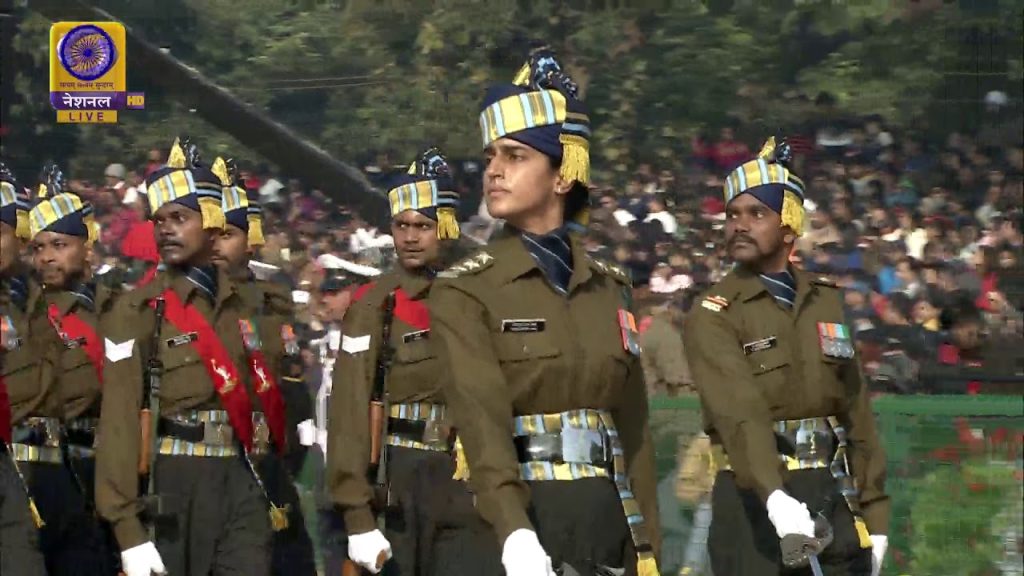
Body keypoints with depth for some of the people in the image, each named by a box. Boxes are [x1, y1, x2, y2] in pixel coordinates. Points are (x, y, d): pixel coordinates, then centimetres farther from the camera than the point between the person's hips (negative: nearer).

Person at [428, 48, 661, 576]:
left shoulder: (611, 291, 13)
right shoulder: (464, 293, -3)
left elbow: (633, 430, 14)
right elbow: (482, 418, -19)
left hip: (607, 520, 5)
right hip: (516, 519, -5)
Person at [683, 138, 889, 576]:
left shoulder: (827, 302, 12)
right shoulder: (713, 318, -6)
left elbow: (856, 412, 13)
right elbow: (740, 413, -24)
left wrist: (874, 513, 9)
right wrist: (774, 496, -39)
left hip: (835, 495, 5)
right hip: (757, 501, -5)